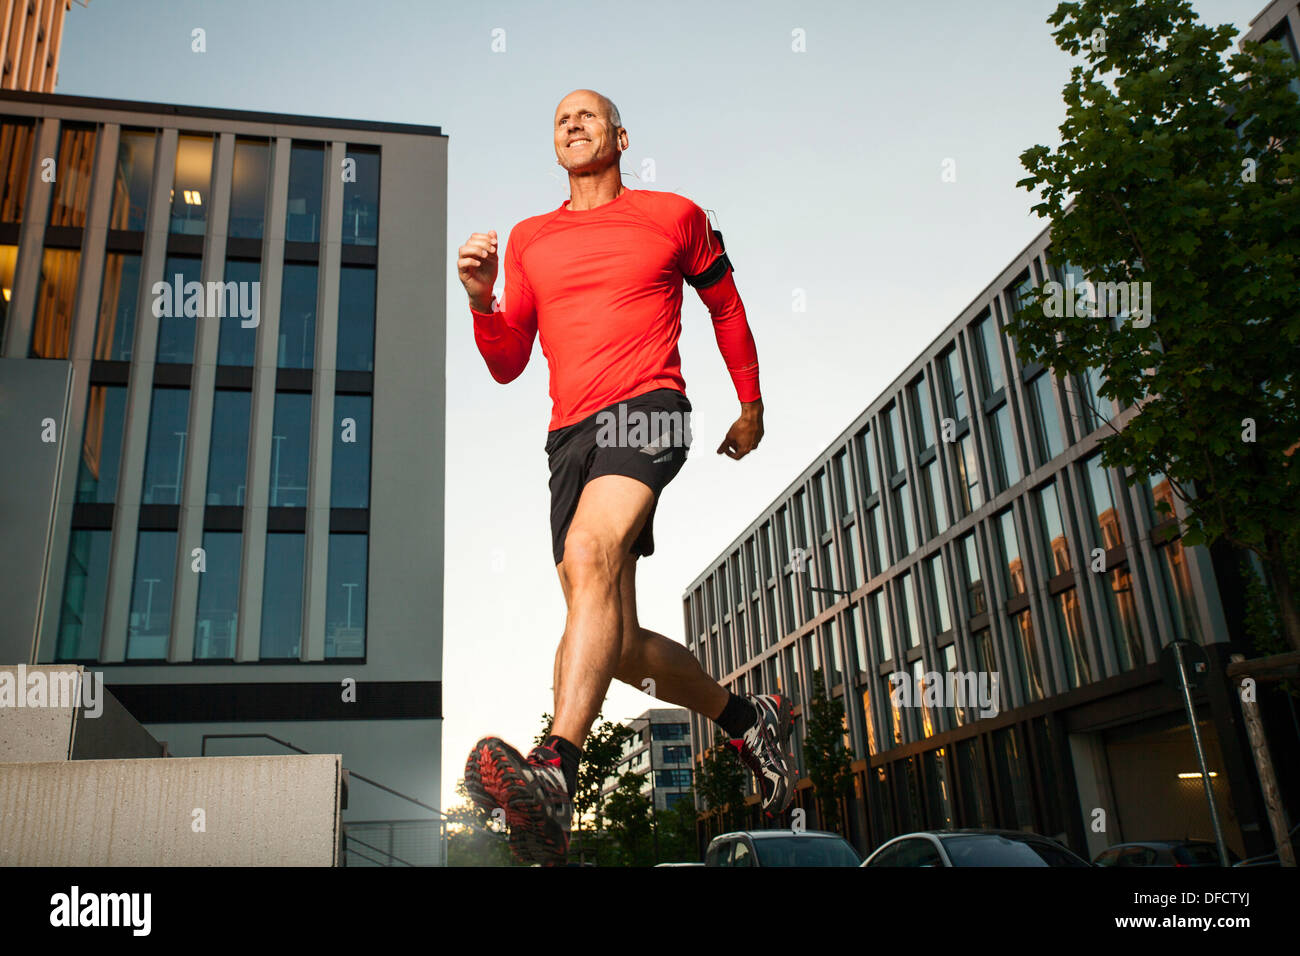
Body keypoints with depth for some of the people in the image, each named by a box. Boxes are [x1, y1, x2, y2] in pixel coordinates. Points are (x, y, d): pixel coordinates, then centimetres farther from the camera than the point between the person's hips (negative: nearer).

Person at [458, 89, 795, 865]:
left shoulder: (675, 216, 12)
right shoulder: (530, 239, 19)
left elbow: (726, 305, 24)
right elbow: (507, 364, 15)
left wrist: (752, 404, 25)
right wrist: (482, 300, -4)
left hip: (646, 410, -5)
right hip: (571, 434, 5)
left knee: (590, 552, -34)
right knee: (621, 646, 2)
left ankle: (556, 777, -44)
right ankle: (749, 719, 25)